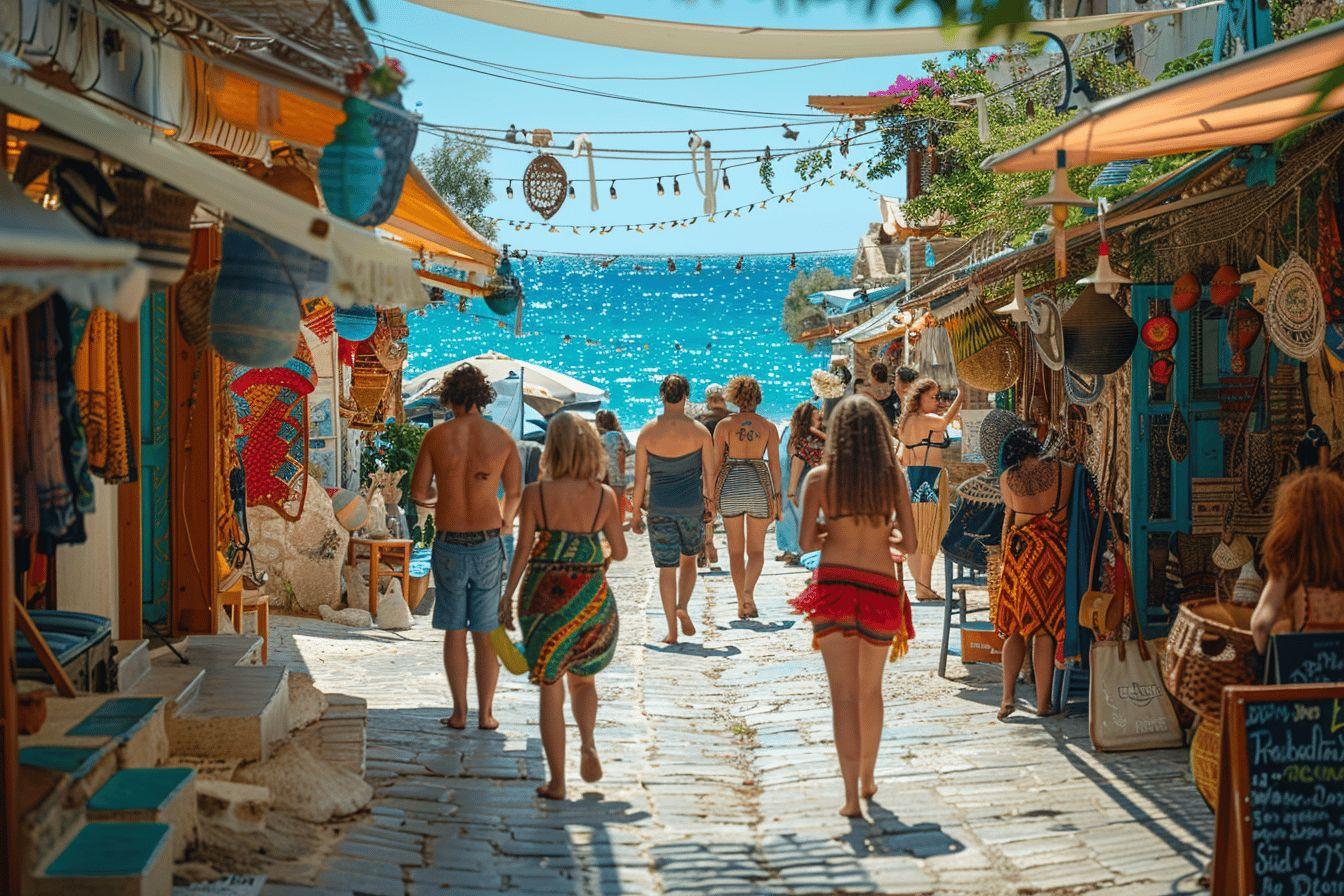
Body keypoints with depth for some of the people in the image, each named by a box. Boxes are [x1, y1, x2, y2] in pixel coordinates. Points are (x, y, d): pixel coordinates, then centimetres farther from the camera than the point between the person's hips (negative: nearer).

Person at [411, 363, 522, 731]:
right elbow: (515, 493, 8)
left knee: (454, 631, 10)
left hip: (449, 546, 0)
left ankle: (459, 712, 11)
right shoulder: (502, 438, -3)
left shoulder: (436, 437, -6)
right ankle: (485, 713, 11)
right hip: (488, 544, 0)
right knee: (486, 632, 8)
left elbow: (418, 493, -2)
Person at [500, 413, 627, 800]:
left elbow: (523, 551, -5)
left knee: (550, 687, 7)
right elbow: (620, 551, 5)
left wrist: (507, 596, 5)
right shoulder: (605, 495, -3)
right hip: (591, 595, 1)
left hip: (543, 593, -1)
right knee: (582, 677, 23)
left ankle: (557, 781, 8)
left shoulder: (535, 494, -7)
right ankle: (587, 742, -3)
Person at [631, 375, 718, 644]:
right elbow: (709, 472, -1)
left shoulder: (647, 432, -6)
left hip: (659, 508, 0)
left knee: (666, 567, 7)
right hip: (691, 505, 0)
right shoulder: (700, 432, -7)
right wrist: (710, 500, 15)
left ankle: (672, 631, 6)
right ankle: (683, 607, -1)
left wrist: (636, 512, 6)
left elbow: (640, 478, -3)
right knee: (688, 559, 21)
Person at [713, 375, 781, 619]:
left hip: (730, 487, 0)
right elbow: (775, 464, -3)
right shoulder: (768, 427, 0)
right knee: (756, 551, 10)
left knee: (735, 550, 12)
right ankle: (748, 592, -16)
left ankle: (742, 604, 10)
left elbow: (716, 462, -3)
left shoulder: (724, 425, -2)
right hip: (759, 488, 0)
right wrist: (777, 498, 3)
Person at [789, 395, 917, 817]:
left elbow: (805, 542, -4)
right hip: (881, 586, 2)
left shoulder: (819, 477, -3)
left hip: (834, 584, -2)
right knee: (871, 689, 20)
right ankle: (867, 778, 34)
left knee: (845, 693, 0)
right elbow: (910, 543, 0)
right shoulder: (894, 477, 0)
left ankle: (851, 795, -5)